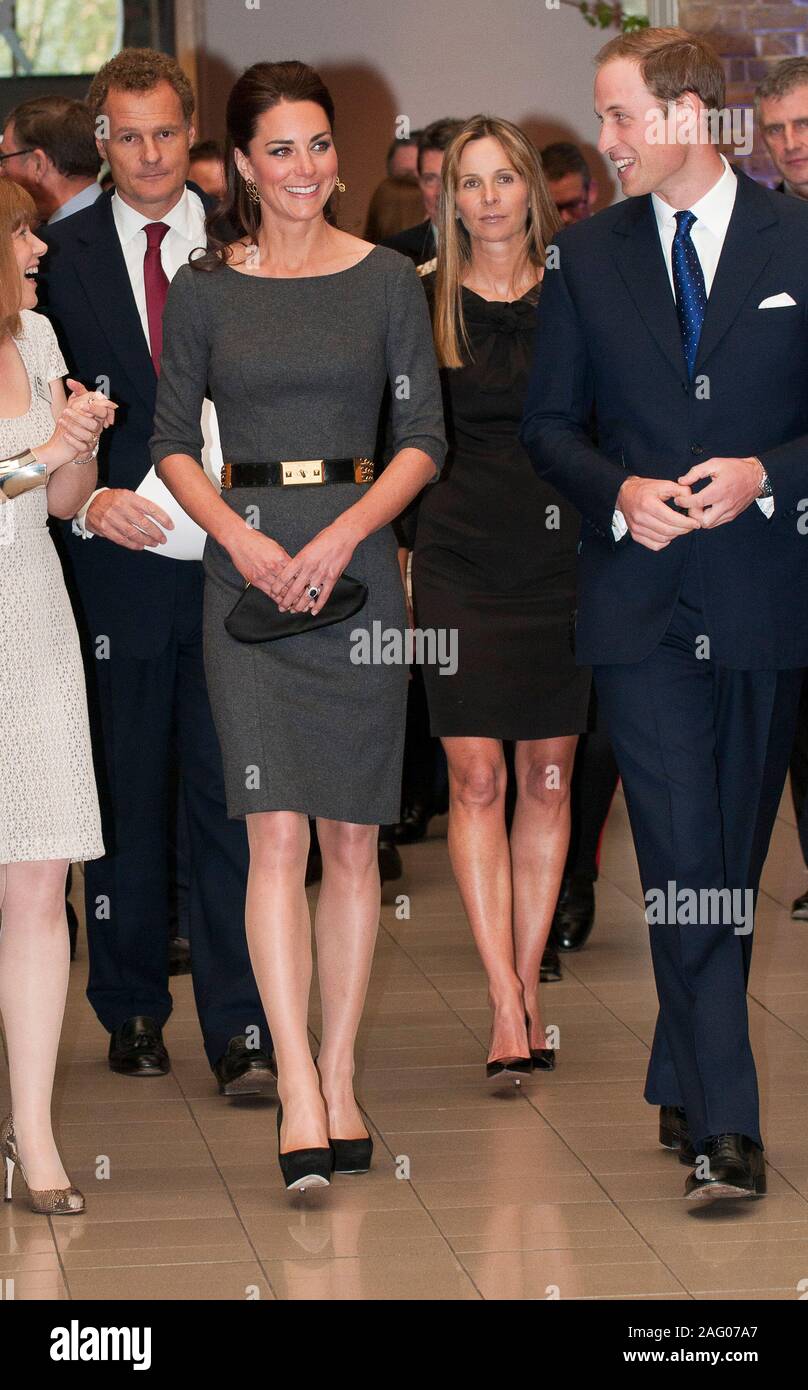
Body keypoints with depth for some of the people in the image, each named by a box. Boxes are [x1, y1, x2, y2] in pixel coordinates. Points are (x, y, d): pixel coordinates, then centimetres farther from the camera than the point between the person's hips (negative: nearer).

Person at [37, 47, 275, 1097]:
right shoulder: (60, 257, 5)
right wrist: (86, 500, -12)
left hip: (233, 564, -1)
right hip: (114, 567, 1)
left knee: (232, 803, -3)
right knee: (124, 802, 9)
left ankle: (240, 1030, -1)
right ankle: (133, 1014, 21)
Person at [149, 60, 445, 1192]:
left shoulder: (387, 281, 5)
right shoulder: (205, 288, 6)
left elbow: (425, 438, 2)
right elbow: (173, 441, 6)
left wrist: (344, 533, -12)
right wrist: (242, 538, -10)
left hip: (358, 561, 1)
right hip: (249, 563, -1)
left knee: (351, 838, 4)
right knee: (276, 833, -9)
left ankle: (339, 1081, 13)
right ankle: (298, 1092, -12)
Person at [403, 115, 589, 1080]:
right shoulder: (422, 303, 2)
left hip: (559, 559, 1)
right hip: (458, 559, -1)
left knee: (547, 780, 5)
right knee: (475, 780, -7)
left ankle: (527, 986, 15)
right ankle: (506, 1007, -7)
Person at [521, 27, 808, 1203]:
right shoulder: (590, 256, 7)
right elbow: (549, 423, 10)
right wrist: (619, 491, -9)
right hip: (643, 601, 0)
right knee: (684, 864, -9)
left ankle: (682, 1085, 25)